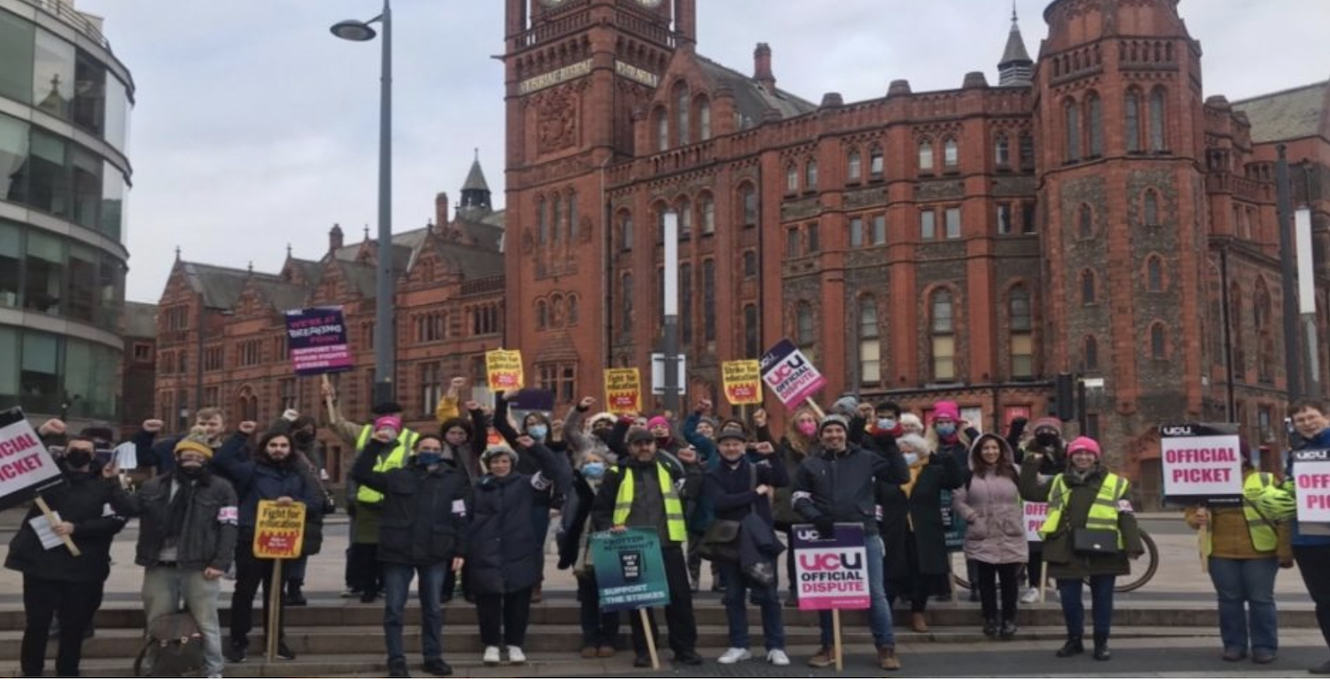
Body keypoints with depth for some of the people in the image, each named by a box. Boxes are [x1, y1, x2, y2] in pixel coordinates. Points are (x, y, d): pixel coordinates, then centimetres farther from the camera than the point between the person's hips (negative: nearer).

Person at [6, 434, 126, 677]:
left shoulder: (106, 483, 6)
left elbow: (116, 520, -5)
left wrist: (76, 528, -15)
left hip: (83, 567, 0)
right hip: (40, 562, 1)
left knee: (74, 627, 7)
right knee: (36, 624, 4)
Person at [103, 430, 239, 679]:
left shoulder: (220, 488, -1)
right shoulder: (155, 486, 12)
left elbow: (228, 528, -7)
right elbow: (129, 508, 11)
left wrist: (220, 563, -15)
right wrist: (114, 483, -2)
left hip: (199, 567, -3)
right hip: (159, 567, 4)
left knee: (206, 622, 4)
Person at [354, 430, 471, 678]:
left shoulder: (454, 480, 4)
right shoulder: (397, 476, 4)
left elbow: (461, 518, 3)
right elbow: (360, 473, 0)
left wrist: (460, 551, -2)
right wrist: (375, 445, -8)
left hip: (435, 554, 0)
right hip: (398, 552, 0)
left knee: (433, 609, 10)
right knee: (394, 609, 2)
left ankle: (433, 657, 21)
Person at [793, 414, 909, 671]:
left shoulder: (866, 458, 6)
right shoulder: (810, 464, 8)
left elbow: (902, 476, 3)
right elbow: (799, 498, 7)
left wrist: (890, 446, -6)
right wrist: (815, 517, -11)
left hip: (865, 536, -1)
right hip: (827, 537, 1)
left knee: (875, 592, 0)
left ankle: (886, 647, 8)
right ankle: (828, 647, 21)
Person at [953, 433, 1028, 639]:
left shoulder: (1014, 471, 3)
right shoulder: (970, 474, 2)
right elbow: (957, 499, 1)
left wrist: (1019, 517, -5)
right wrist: (972, 516, -9)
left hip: (1010, 537, 0)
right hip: (982, 537, 0)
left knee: (1009, 579, 5)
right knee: (986, 579, 7)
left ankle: (1009, 620, 16)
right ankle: (990, 619, 17)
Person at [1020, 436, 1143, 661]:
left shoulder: (1114, 483, 3)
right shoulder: (1059, 482, 12)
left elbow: (1126, 517, -1)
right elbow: (1029, 492, 12)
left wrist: (1132, 546, -10)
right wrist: (1032, 464, 7)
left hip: (1103, 552, -2)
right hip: (1067, 553, 2)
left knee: (1102, 599, 7)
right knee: (1069, 599, 7)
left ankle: (1101, 643, 21)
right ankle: (1074, 640, 24)